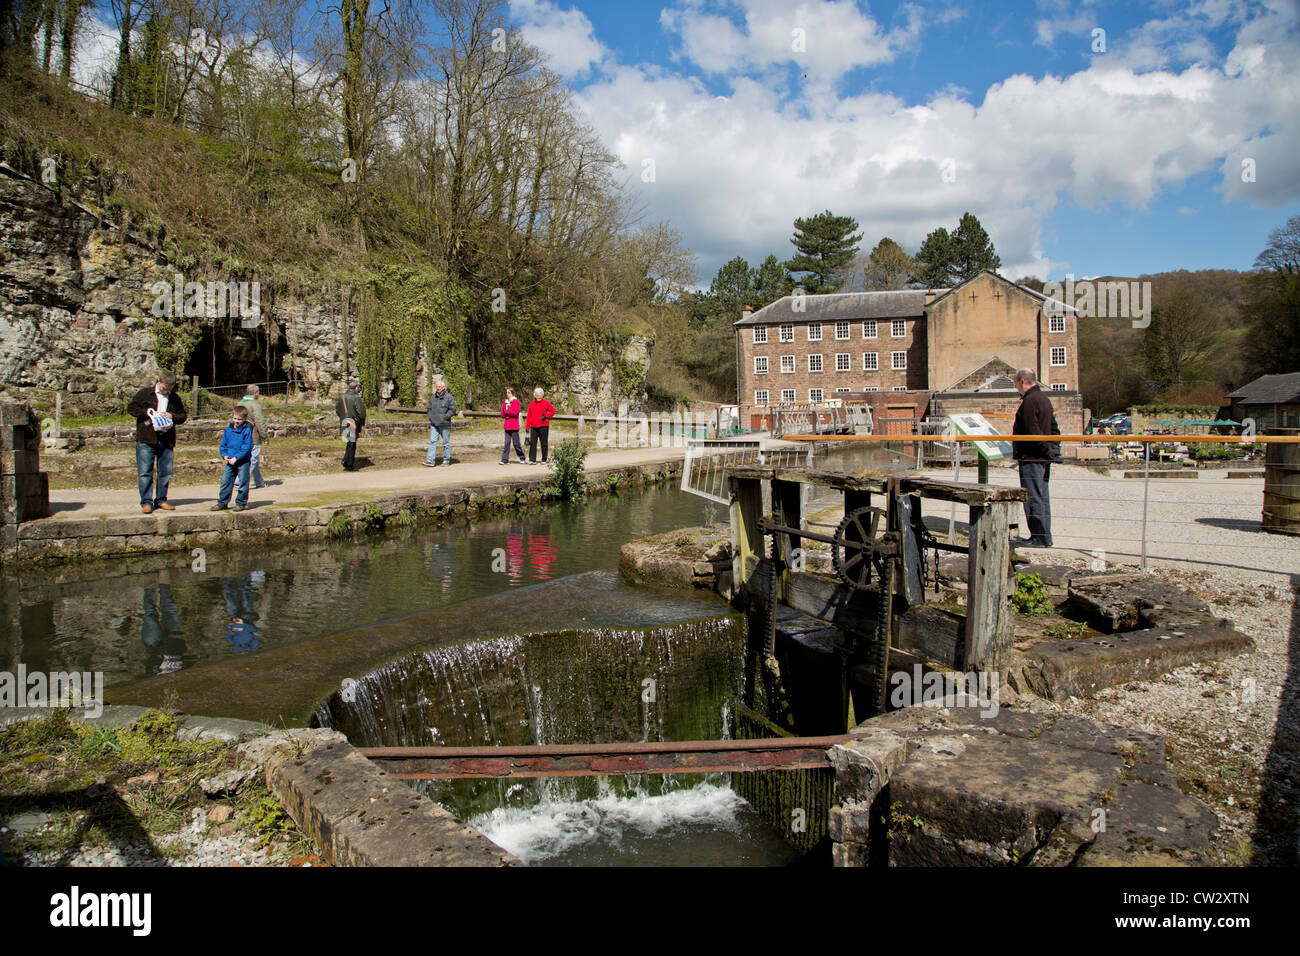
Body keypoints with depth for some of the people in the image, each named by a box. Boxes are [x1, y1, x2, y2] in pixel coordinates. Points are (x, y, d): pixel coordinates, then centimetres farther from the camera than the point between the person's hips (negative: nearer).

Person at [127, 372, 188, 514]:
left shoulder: (175, 398, 12)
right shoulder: (145, 393, 3)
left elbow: (183, 416, 16)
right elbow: (131, 408, 2)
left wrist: (172, 416, -4)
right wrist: (148, 413, -11)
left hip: (166, 441, 3)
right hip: (146, 440, -3)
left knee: (166, 472, 7)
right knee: (145, 472, -4)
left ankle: (161, 500, 18)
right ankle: (146, 502, 1)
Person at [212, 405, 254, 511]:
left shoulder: (246, 430, -8)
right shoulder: (228, 429, 8)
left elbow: (247, 447, -13)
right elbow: (223, 444, 14)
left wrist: (236, 458, -19)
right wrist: (224, 455, -4)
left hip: (243, 462, -5)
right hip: (230, 462, 5)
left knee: (243, 482, 1)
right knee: (225, 481, 7)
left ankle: (241, 503, 13)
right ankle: (222, 503, 17)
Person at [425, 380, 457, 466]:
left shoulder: (448, 397, -4)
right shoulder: (432, 397, 11)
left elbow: (453, 409, -7)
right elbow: (429, 408, 21)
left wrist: (444, 417, -13)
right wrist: (430, 417, 6)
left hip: (445, 424, -4)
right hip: (434, 424, 4)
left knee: (446, 443, 5)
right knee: (432, 441, -4)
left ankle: (446, 461, 14)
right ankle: (430, 461, -8)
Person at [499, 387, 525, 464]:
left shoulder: (516, 401, 0)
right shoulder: (504, 403, 16)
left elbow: (515, 412, -13)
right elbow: (502, 415, 11)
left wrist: (506, 411, -5)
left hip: (514, 426, -5)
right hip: (507, 426, 5)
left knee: (516, 443, -2)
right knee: (507, 443, -1)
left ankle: (522, 458, 15)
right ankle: (505, 460, -4)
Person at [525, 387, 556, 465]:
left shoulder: (546, 403, 3)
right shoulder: (531, 404, 12)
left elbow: (553, 411, 7)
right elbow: (529, 416, 12)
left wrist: (546, 416, -8)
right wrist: (528, 427, 7)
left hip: (543, 426, -3)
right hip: (534, 427, 3)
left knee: (544, 443, 2)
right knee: (532, 443, -5)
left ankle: (544, 460, 9)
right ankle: (532, 460, -5)